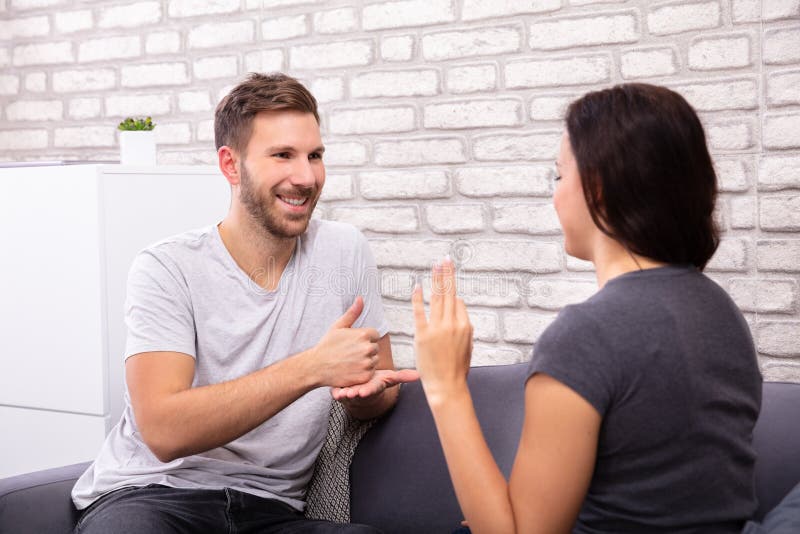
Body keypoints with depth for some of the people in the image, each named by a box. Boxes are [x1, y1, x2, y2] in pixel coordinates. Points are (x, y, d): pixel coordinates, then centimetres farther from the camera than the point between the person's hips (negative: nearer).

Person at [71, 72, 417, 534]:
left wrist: (363, 390, -16)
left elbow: (383, 397, 9)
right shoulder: (168, 269, -9)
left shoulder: (345, 253, 1)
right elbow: (164, 431, -22)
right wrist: (312, 367, -28)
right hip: (151, 495, -3)